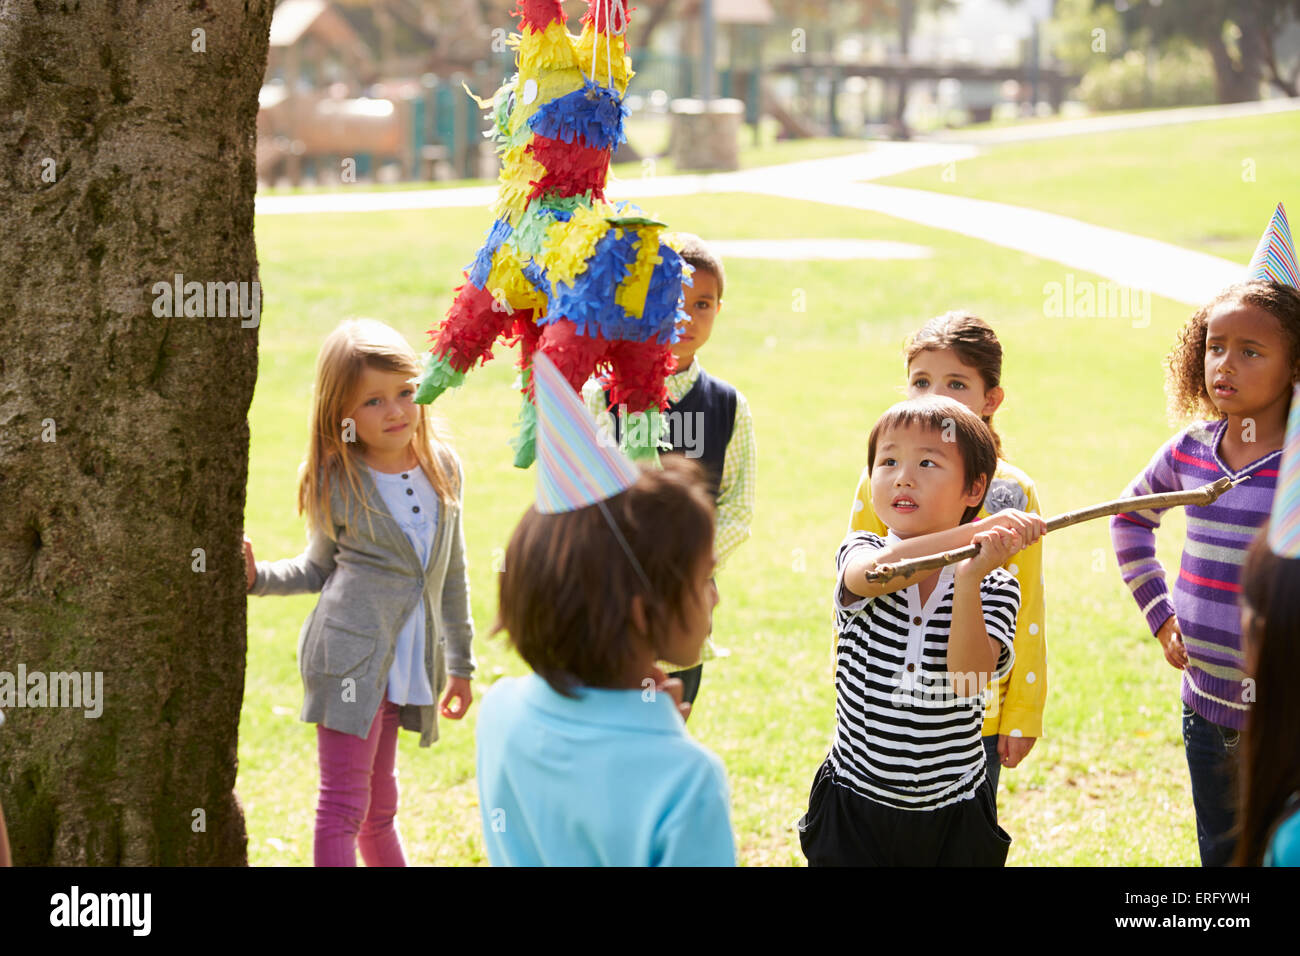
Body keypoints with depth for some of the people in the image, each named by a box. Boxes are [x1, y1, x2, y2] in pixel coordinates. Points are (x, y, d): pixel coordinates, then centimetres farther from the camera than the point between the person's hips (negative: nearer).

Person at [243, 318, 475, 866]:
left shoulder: (443, 468, 6)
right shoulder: (339, 482, -5)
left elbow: (451, 574, 15)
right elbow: (318, 569, 7)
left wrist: (460, 664, 19)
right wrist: (257, 577, -12)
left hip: (405, 666, 5)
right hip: (347, 654, -4)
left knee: (379, 805, 16)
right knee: (343, 802, -6)